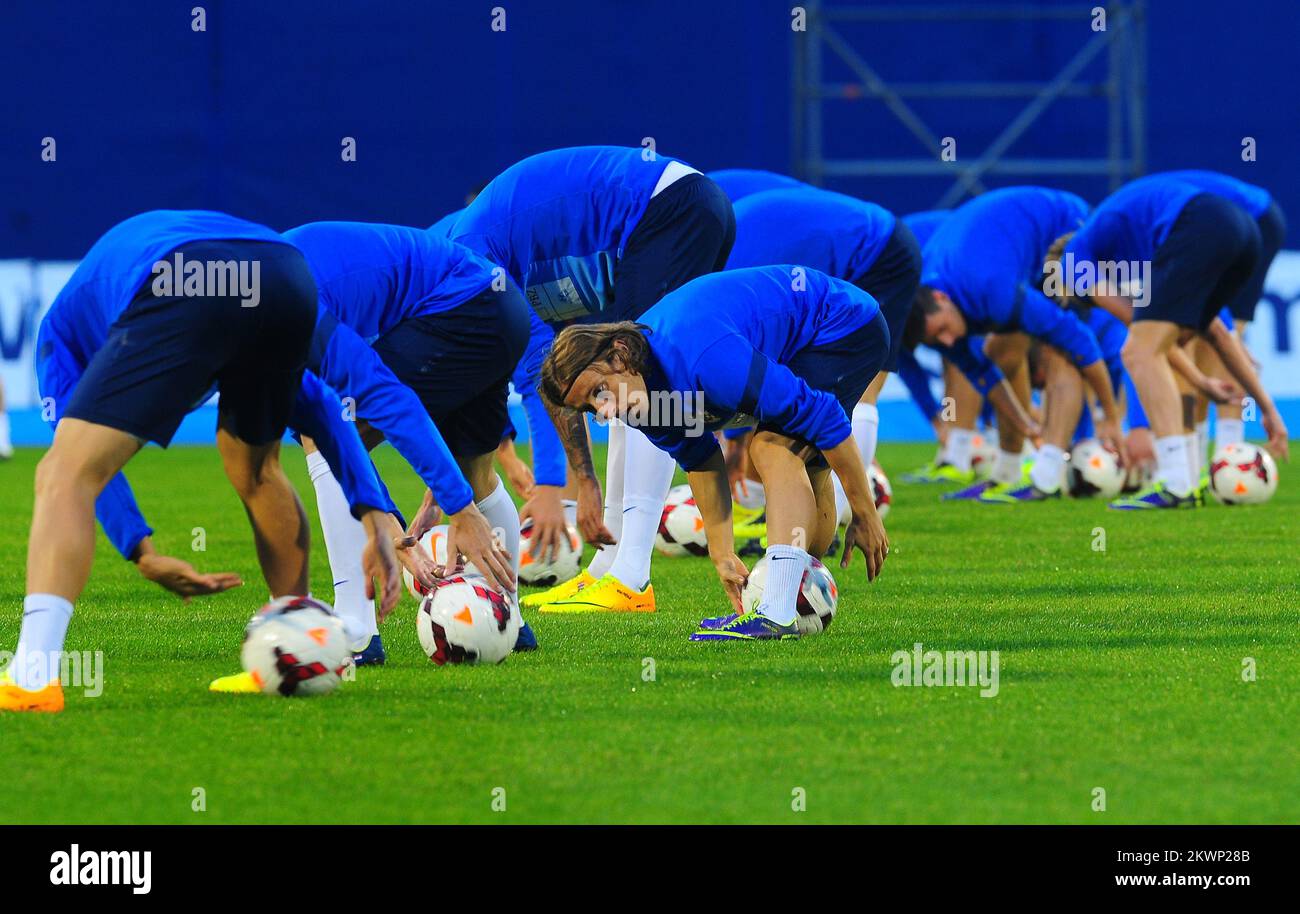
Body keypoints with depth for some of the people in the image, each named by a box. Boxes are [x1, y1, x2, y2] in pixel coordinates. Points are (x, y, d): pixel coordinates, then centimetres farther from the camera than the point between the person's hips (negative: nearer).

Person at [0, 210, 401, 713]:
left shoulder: (61, 325, 37)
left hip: (185, 294, -5)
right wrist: (375, 516, 32)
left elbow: (81, 457, 17)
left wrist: (143, 553, 9)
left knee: (63, 477, -2)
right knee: (254, 468, 31)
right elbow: (316, 405, 38)